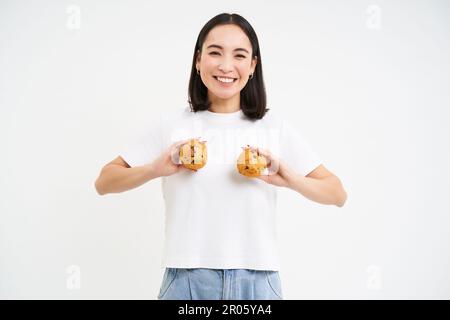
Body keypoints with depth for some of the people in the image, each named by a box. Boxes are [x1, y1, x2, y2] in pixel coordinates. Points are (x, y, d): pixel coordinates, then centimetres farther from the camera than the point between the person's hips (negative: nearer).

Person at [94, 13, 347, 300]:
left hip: (257, 282, 1)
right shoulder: (171, 124, 0)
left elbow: (338, 195, 4)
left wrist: (291, 180, -15)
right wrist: (155, 169, -14)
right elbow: (104, 183, 3)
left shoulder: (275, 126, 1)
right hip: (187, 280, -1)